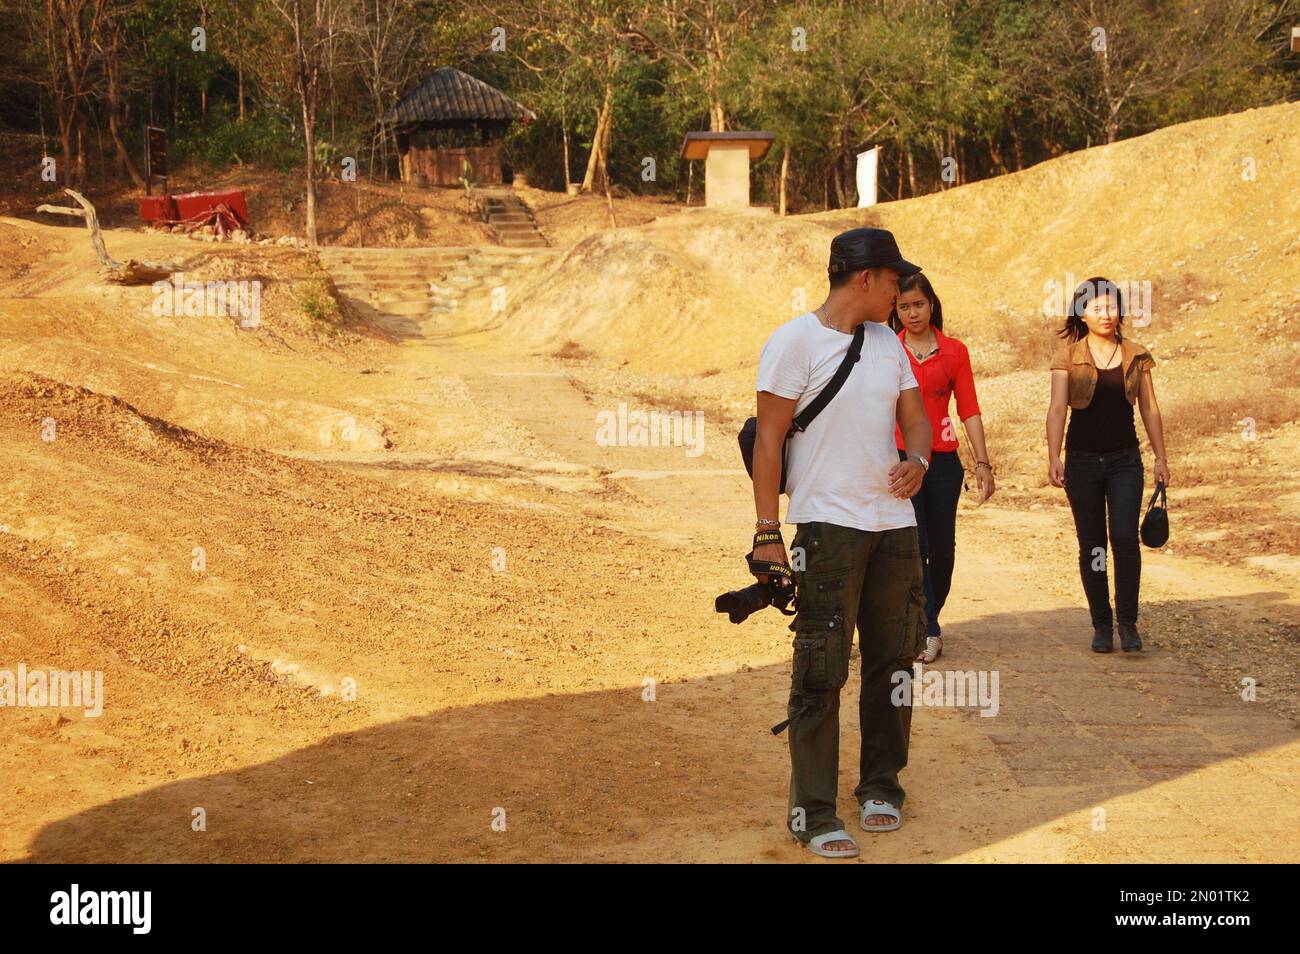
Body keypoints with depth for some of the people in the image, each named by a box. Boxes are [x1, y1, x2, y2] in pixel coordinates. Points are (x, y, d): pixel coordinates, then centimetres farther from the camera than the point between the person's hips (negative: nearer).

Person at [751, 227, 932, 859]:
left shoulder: (888, 343, 14)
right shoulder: (794, 341, -6)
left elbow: (916, 417, 15)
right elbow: (768, 439, -9)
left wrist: (918, 460, -9)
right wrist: (768, 533, -14)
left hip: (895, 523, 7)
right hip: (828, 524, -7)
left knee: (894, 660, 11)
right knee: (821, 670, -6)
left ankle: (880, 787, 26)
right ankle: (813, 813, 0)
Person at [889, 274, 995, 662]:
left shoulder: (954, 351, 5)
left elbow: (969, 410, 4)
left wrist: (982, 463, -2)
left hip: (942, 460, 2)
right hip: (899, 458, -2)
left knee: (942, 547, 8)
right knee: (913, 546, -10)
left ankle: (929, 618, 28)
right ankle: (929, 633, -5)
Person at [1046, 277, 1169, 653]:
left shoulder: (1135, 356, 5)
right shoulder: (1068, 356, -1)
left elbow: (1149, 409, 9)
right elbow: (1057, 407, -9)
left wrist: (1161, 457, 6)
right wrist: (1053, 457, -20)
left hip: (1125, 459, 1)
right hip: (1083, 459, 0)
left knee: (1125, 538, -13)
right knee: (1091, 546, 4)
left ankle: (1128, 622, -3)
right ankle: (1101, 625, 14)